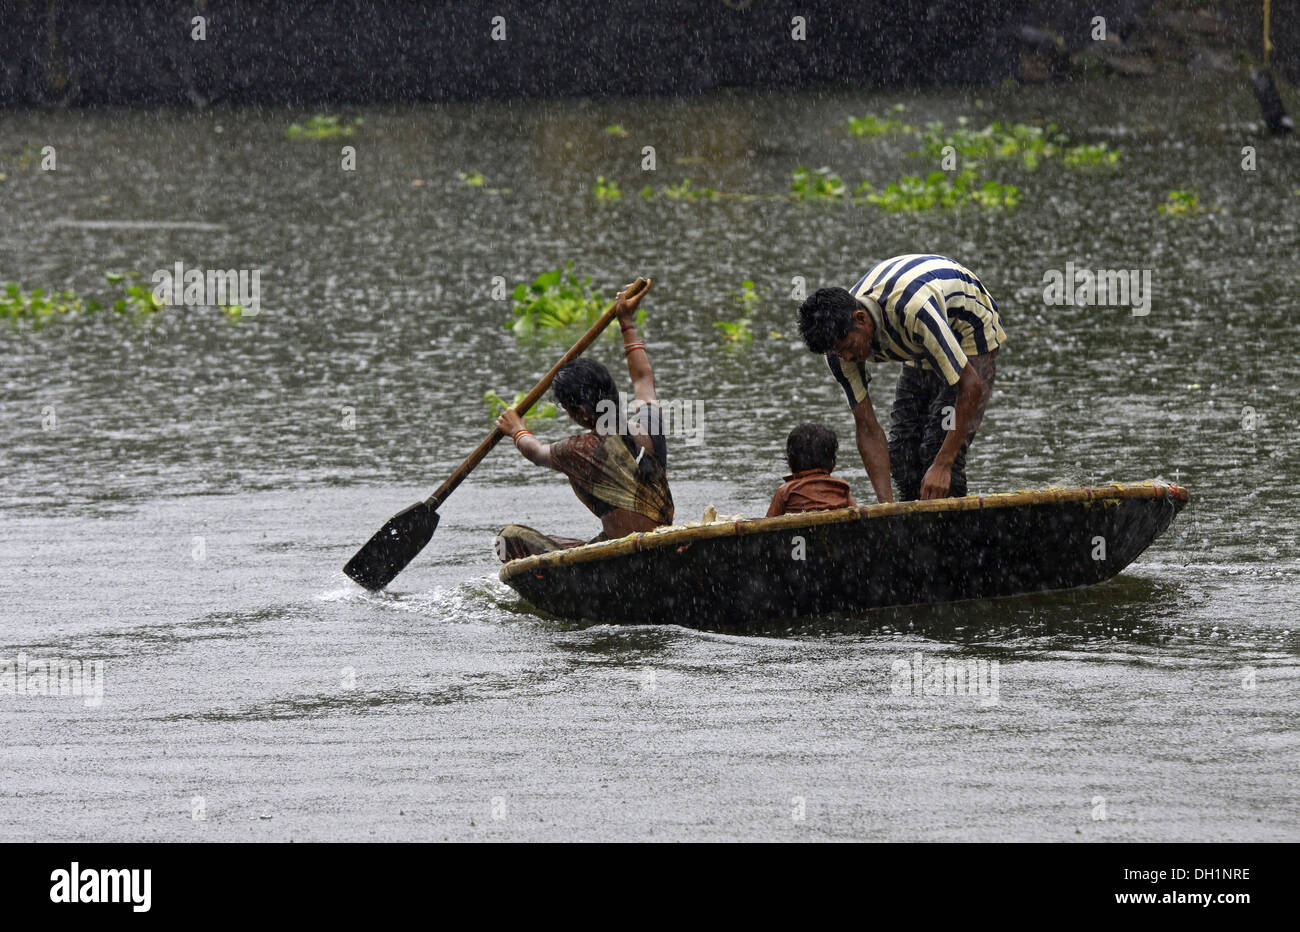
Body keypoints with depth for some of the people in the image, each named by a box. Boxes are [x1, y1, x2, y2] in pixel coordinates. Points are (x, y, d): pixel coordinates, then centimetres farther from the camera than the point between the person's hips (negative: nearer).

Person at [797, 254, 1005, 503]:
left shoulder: (913, 309, -42)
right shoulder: (841, 338, -21)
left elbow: (970, 385, -35)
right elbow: (867, 429, -15)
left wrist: (942, 466, -36)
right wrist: (885, 503, -24)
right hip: (920, 352, 6)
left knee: (939, 446, -19)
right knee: (902, 448, -4)